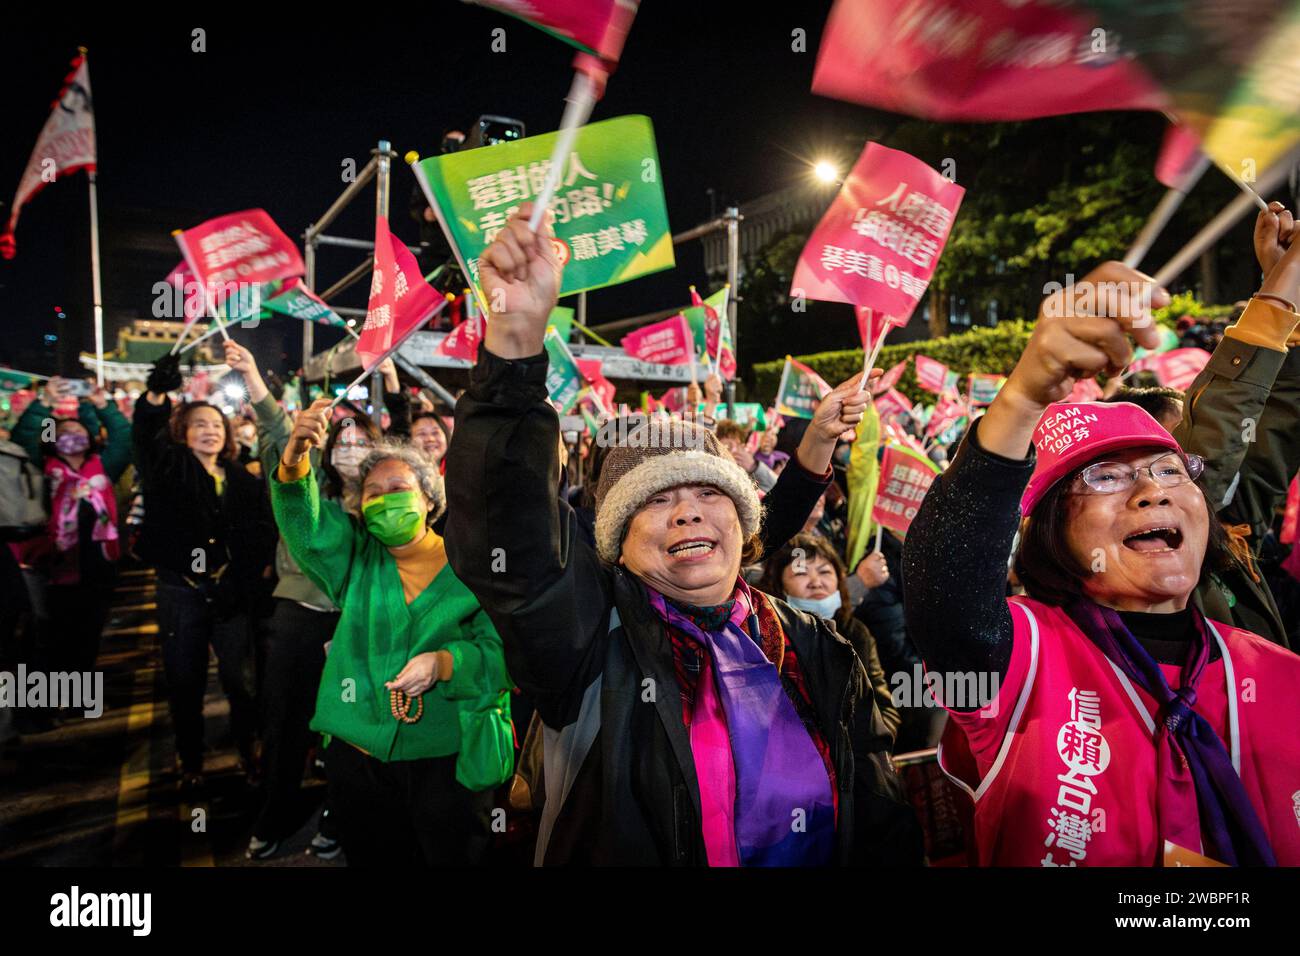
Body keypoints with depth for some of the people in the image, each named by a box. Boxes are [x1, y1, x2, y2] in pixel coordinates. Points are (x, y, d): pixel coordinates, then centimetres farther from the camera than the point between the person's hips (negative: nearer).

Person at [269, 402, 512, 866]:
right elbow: (305, 522, -12)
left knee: (454, 856, 9)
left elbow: (498, 649, -10)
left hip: (449, 759, -2)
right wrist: (295, 458, -30)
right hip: (360, 755, 3)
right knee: (373, 858, 17)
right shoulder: (356, 560, 6)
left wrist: (445, 663, -28)